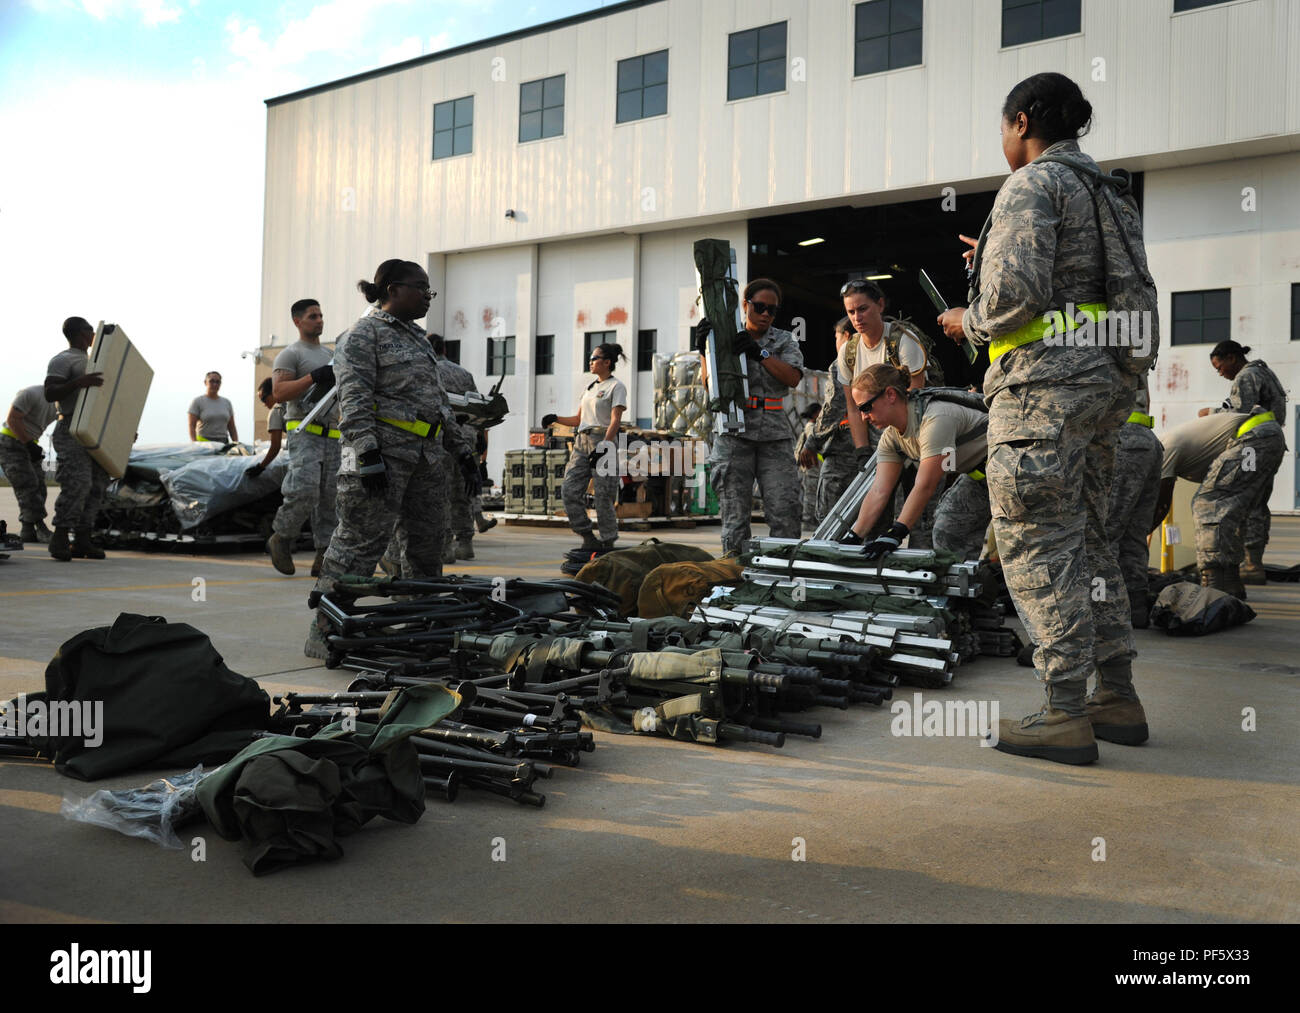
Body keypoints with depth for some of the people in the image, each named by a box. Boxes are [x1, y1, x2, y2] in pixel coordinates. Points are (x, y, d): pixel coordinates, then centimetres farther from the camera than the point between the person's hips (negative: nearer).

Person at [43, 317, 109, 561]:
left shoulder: (91, 362, 25)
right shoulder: (62, 360, -4)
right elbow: (49, 394, -15)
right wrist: (78, 382, -29)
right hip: (72, 429, -9)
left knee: (97, 484, 3)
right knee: (78, 483, -19)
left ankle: (82, 540, 4)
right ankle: (60, 538, -15)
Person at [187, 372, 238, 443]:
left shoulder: (226, 403, 14)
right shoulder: (197, 402, 3)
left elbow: (232, 428, 15)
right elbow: (191, 425, -3)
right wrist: (195, 445, -16)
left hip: (223, 443, 3)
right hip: (203, 442, -3)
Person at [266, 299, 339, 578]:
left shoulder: (331, 356, 24)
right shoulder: (290, 355, 0)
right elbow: (278, 392, -12)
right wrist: (313, 377, -19)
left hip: (332, 436, 7)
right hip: (304, 432, -7)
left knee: (330, 497, 0)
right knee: (304, 491, -21)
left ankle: (324, 557, 2)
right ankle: (281, 538, 1)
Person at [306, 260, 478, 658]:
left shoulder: (418, 338, 23)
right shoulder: (363, 335, -3)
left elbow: (438, 399, 28)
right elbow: (354, 399, -13)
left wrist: (460, 447, 25)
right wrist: (367, 453, -22)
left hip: (427, 458, 9)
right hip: (384, 456, -9)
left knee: (429, 543, 9)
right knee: (359, 543, -8)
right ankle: (324, 635, -3)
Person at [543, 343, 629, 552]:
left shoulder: (616, 387, -1)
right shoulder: (589, 387, 22)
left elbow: (615, 420, -12)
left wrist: (604, 446, -24)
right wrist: (556, 419, 9)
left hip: (604, 441, -7)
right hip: (582, 441, 7)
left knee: (603, 496, -7)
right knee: (569, 491, -6)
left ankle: (608, 543, 1)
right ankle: (588, 539, 0)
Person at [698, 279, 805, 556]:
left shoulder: (784, 341, 14)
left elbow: (793, 377, -4)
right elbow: (709, 384, 2)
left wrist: (760, 352, -15)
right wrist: (705, 352, -15)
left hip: (775, 433, 1)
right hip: (734, 432, -1)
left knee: (784, 510, -7)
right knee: (734, 512, -1)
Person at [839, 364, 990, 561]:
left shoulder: (935, 418, -31)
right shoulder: (890, 436, -4)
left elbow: (925, 486, -36)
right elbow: (879, 491, -9)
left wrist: (895, 534, -39)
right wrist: (853, 537, -18)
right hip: (975, 473, 9)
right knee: (946, 531, 5)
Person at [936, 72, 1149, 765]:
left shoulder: (1031, 185, -8)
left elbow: (1016, 292, -20)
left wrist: (968, 324, 0)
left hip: (1044, 381, -9)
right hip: (1107, 379, 10)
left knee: (1038, 545, -6)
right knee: (1087, 538, 14)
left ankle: (1066, 715, -4)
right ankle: (1118, 696, 18)